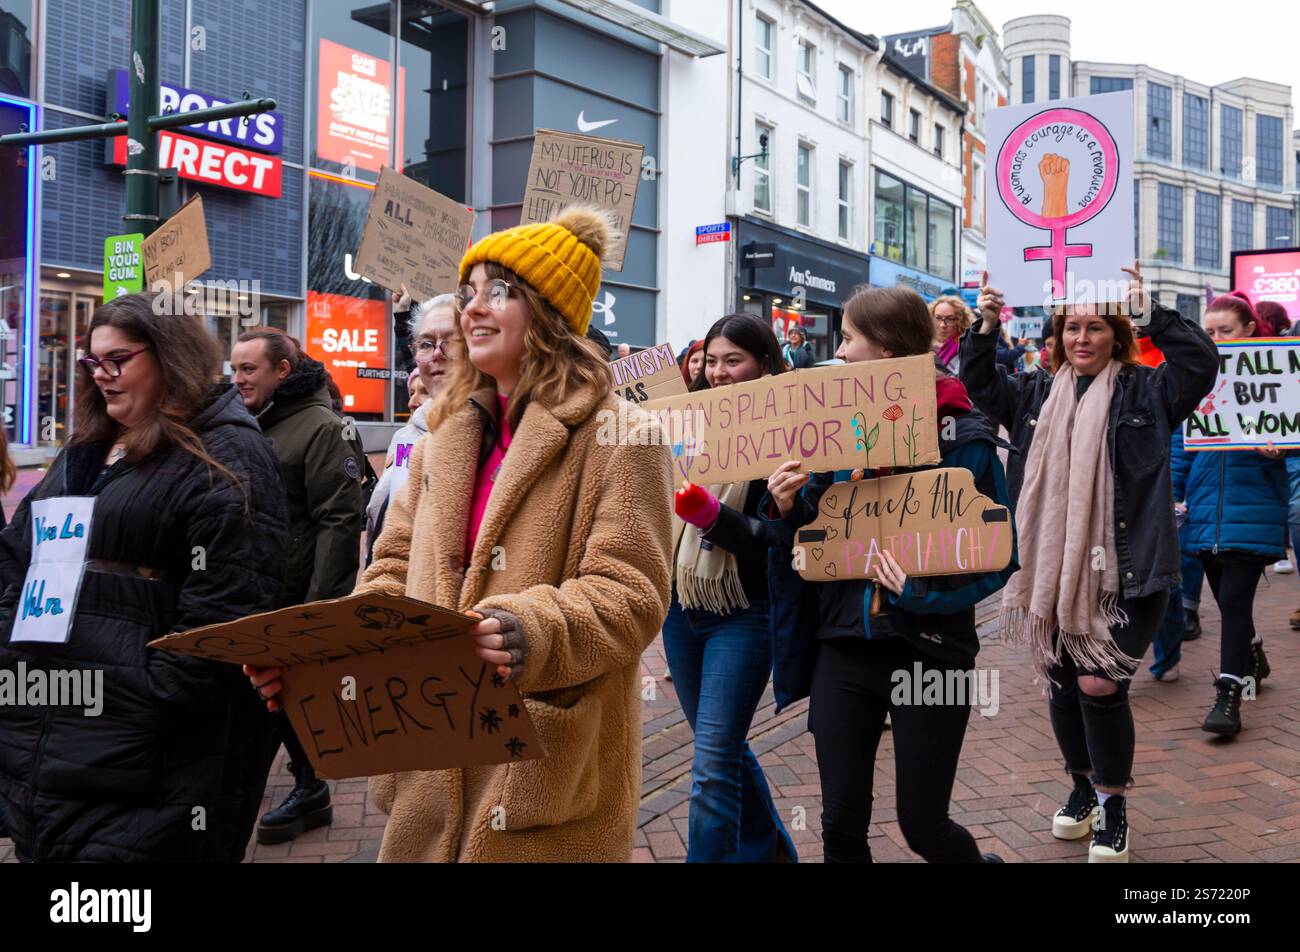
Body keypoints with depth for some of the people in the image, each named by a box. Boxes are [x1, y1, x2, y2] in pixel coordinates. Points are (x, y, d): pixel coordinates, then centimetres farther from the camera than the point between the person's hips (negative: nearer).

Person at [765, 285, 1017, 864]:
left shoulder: (963, 436, -10)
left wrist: (927, 591, -24)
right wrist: (790, 509, -9)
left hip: (930, 649, -4)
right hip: (843, 647, 4)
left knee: (923, 826, 9)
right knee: (841, 826, 8)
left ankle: (981, 862, 42)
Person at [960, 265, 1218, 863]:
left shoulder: (1143, 391, -1)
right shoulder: (1038, 395, 11)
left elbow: (1201, 361, -14)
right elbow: (978, 385, 9)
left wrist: (1150, 312, -22)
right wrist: (985, 328, -6)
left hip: (1126, 571, -4)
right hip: (1054, 570, 4)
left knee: (1100, 684, -9)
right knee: (1060, 683, 12)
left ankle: (1112, 802, 14)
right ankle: (1084, 784, 36)